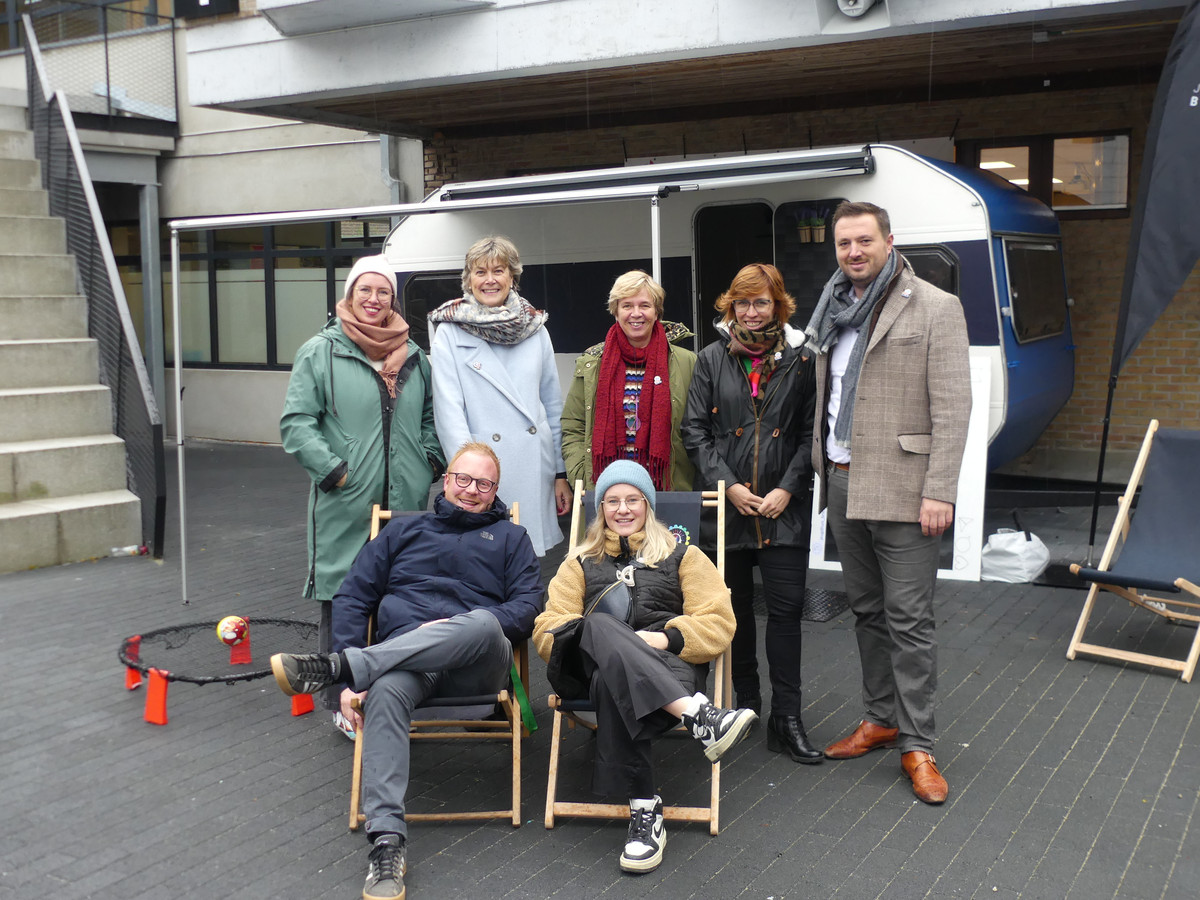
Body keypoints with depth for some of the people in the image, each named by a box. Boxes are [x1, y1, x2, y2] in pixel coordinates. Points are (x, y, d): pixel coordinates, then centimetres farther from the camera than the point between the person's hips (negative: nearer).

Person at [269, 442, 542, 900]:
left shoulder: (510, 538, 24)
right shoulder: (404, 530, 26)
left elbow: (527, 605, 8)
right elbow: (352, 598, 15)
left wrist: (459, 625, -11)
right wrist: (351, 684, -1)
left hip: (477, 663, 0)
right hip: (400, 662, 1)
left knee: (483, 624, -38)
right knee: (385, 691, -37)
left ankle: (335, 665, -42)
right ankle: (386, 842, -42)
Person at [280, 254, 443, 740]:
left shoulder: (413, 355, 14)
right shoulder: (321, 353, -1)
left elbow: (431, 415, 24)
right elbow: (296, 421, -5)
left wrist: (431, 460, 9)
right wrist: (334, 471, -13)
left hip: (406, 503, 4)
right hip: (345, 505, -4)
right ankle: (342, 703, 12)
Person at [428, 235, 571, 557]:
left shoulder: (535, 329, 11)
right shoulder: (450, 334, 0)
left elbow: (553, 406, 14)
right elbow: (449, 412, -7)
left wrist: (561, 473, 12)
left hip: (536, 470, 3)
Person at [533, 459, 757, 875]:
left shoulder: (682, 556, 23)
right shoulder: (582, 561, 30)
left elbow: (717, 624, 8)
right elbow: (548, 627, 14)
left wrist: (664, 639, -12)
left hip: (669, 666, -1)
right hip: (594, 664, 1)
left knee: (614, 685, -40)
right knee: (601, 626, -39)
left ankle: (645, 811, -45)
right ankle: (698, 715, -54)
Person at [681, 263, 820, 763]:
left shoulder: (799, 360, 4)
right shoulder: (713, 359, 6)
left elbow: (811, 433, 3)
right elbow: (695, 430, 2)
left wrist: (788, 488, -9)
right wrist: (729, 486, -8)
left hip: (784, 506, -1)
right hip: (727, 504, 1)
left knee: (786, 608, -4)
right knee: (735, 606, 10)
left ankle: (786, 722, 1)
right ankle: (745, 699, 28)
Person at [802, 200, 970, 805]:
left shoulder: (935, 309, -7)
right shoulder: (835, 309, 14)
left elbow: (952, 407, -12)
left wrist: (939, 493, -17)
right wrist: (821, 465, 14)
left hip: (900, 490, -7)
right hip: (842, 483, 7)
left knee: (908, 618, -3)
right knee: (867, 610, 16)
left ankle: (917, 745, 6)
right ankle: (879, 719, 29)